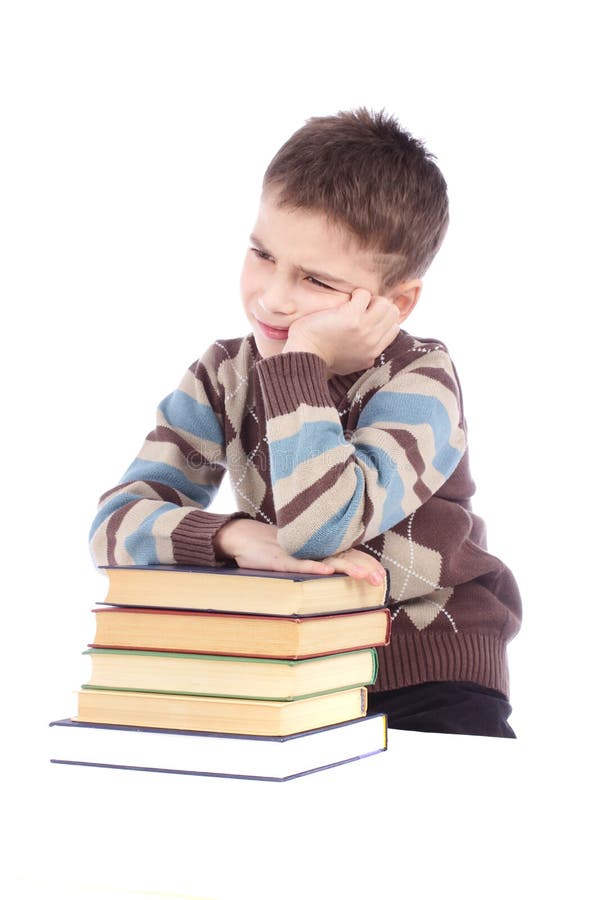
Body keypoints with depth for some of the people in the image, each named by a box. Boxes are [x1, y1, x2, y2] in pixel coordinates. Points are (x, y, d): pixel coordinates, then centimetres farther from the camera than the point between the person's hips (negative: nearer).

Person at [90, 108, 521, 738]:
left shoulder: (421, 381, -14)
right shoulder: (222, 376, 0)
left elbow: (320, 525, -31)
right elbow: (116, 522, -9)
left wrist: (302, 355, -25)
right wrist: (236, 537, -26)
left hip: (425, 682, -4)